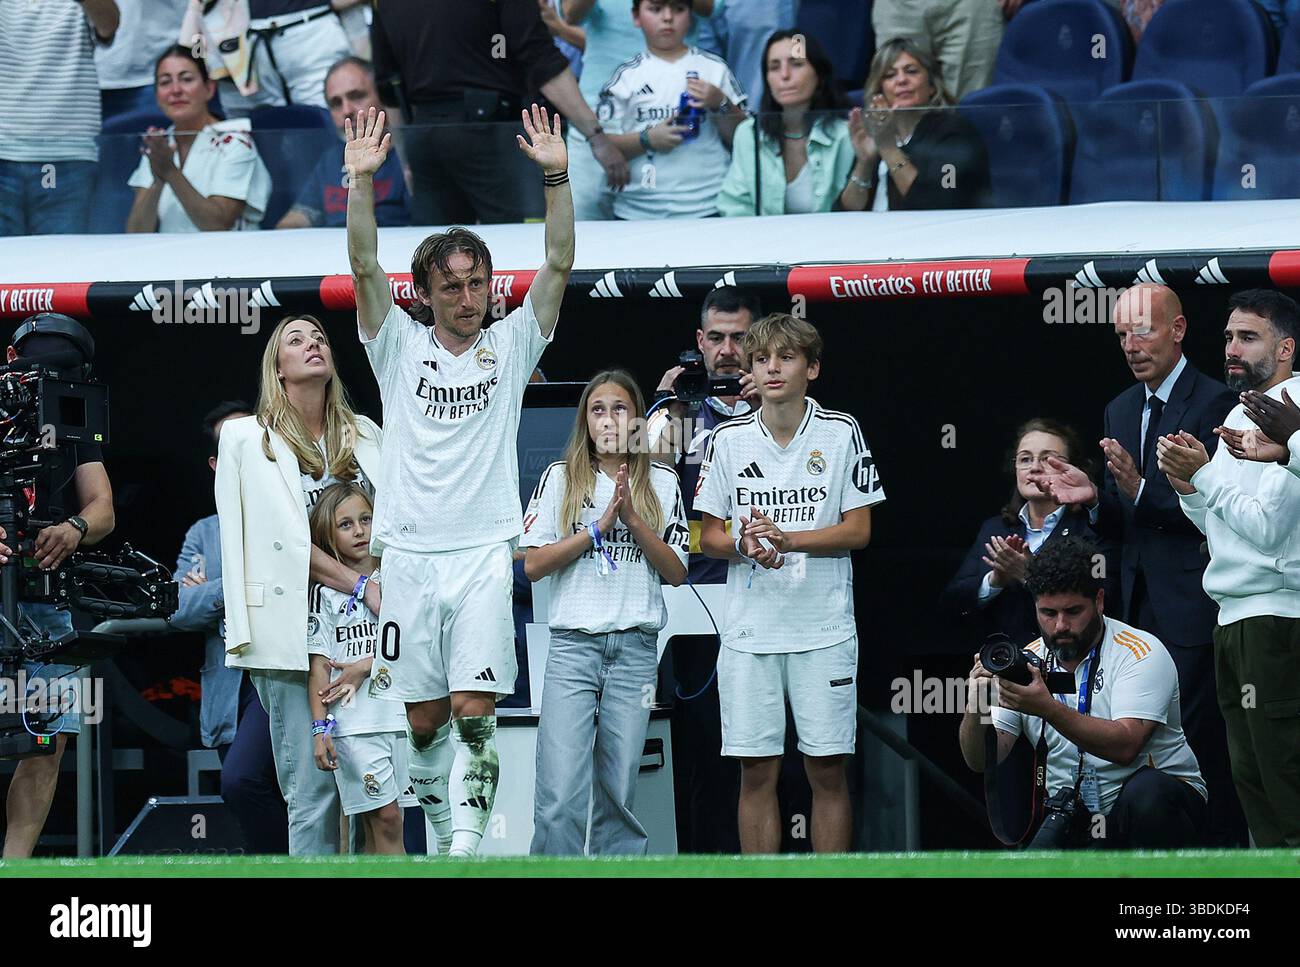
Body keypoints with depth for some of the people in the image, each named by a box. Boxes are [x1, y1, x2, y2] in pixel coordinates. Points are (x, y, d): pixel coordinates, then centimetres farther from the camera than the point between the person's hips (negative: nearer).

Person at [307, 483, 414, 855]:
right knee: (384, 818, -11)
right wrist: (320, 729, -8)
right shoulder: (326, 593, 6)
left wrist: (365, 667, -7)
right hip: (352, 721, -2)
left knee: (386, 822, -1)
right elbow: (319, 667, 1)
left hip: (398, 714, 2)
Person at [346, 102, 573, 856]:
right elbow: (365, 268, -4)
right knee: (423, 718, 5)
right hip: (410, 553, 1)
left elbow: (559, 265, -3)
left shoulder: (510, 346, 7)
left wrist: (556, 177, -15)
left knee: (475, 709, -13)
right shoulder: (400, 347, 8)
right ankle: (445, 826, 24)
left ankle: (468, 844, -17)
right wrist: (362, 182, -18)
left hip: (484, 553, -1)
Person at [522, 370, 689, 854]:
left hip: (636, 646, 2)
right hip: (573, 645, -2)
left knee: (618, 792, 3)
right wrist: (599, 527, -8)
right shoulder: (561, 477, 7)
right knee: (561, 794, -11)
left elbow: (677, 572, 6)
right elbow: (533, 565, 0)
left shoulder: (662, 483, 11)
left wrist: (632, 519, -6)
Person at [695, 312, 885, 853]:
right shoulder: (728, 439, 5)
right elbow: (708, 536, 9)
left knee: (828, 770, 0)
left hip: (824, 630, -1)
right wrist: (744, 546, -14)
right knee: (757, 772, 2)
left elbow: (858, 530, -2)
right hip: (749, 632, 1)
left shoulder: (841, 434, 0)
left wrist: (786, 538, -16)